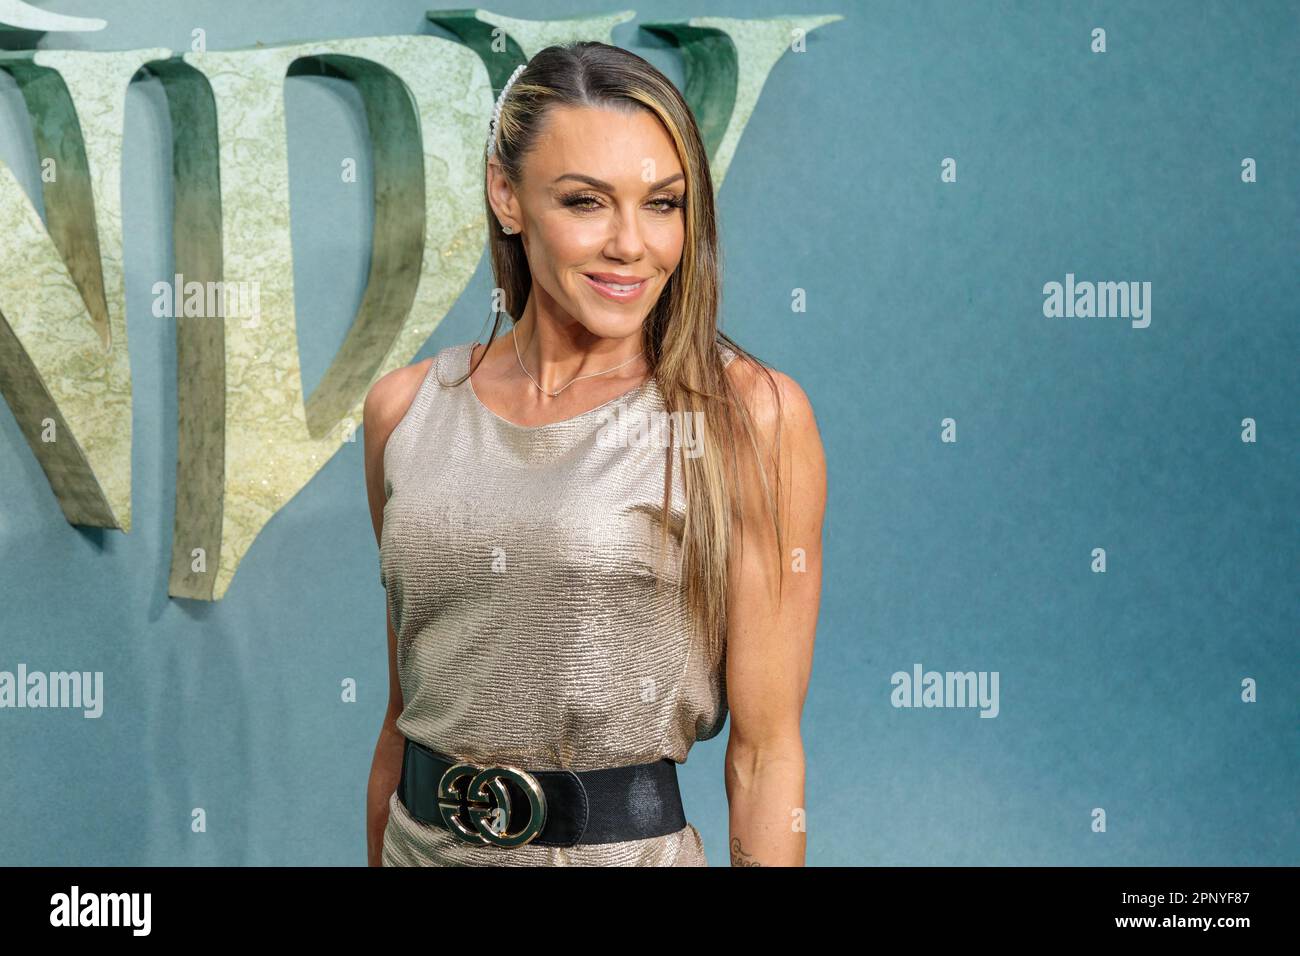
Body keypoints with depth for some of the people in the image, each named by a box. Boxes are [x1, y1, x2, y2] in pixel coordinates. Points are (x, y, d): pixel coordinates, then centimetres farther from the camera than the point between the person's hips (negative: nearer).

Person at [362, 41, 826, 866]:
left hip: (623, 841, -3)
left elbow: (767, 745, -11)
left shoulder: (751, 412, -12)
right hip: (421, 839, 4)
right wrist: (379, 852, 10)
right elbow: (406, 703, 9)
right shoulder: (406, 408, 0)